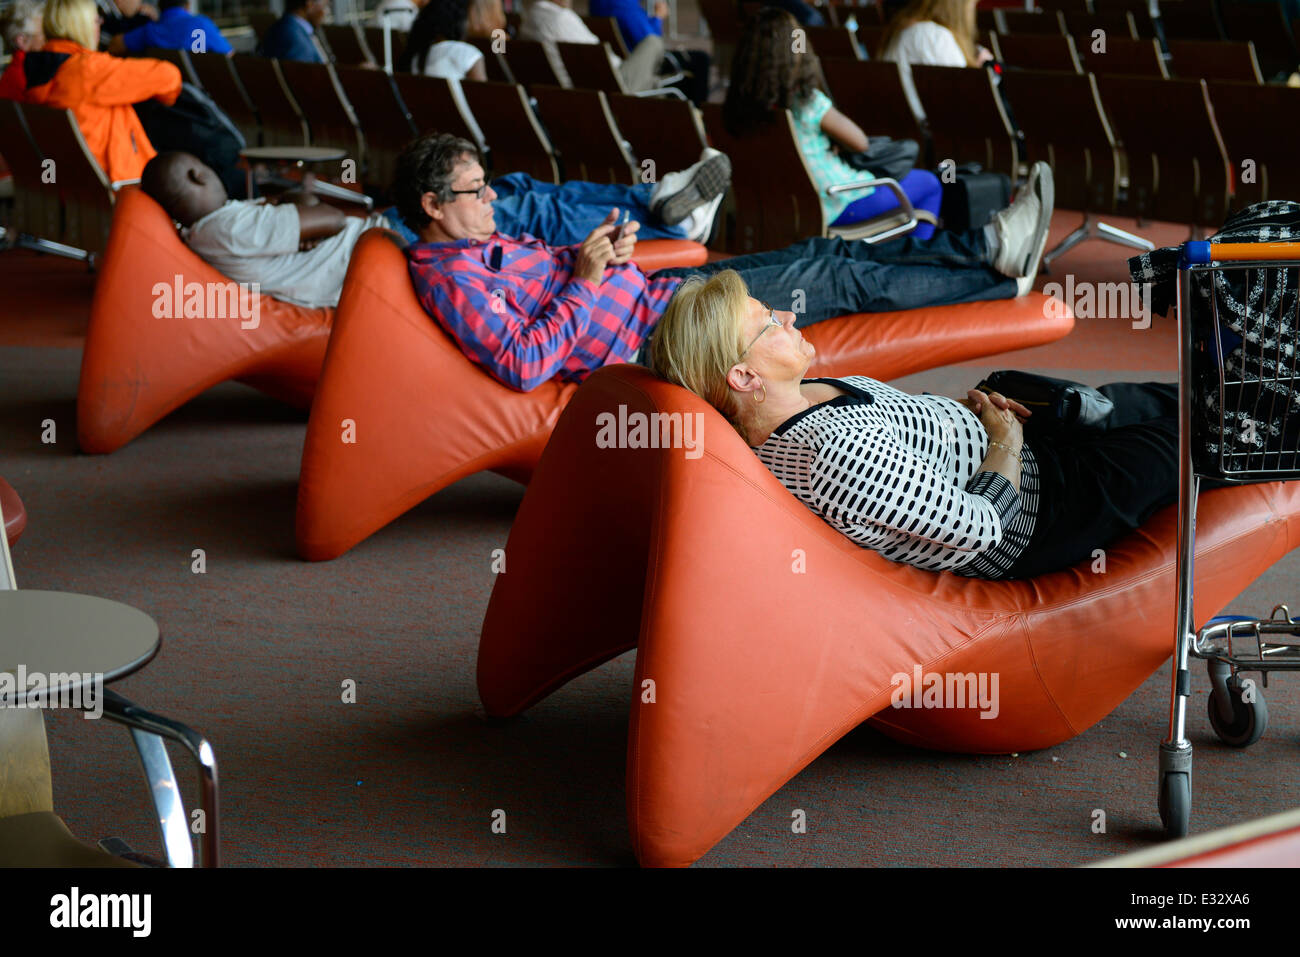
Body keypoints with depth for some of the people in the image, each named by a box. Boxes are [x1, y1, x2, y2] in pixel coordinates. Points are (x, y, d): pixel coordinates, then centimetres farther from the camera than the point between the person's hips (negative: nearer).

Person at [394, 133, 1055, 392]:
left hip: (653, 293, 10)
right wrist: (586, 279, -24)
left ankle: (990, 246, 12)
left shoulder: (483, 243, 13)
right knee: (843, 280, -5)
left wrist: (609, 252, 1)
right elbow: (522, 364, -28)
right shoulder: (450, 277, -18)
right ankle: (1003, 282, 6)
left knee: (827, 255, 6)